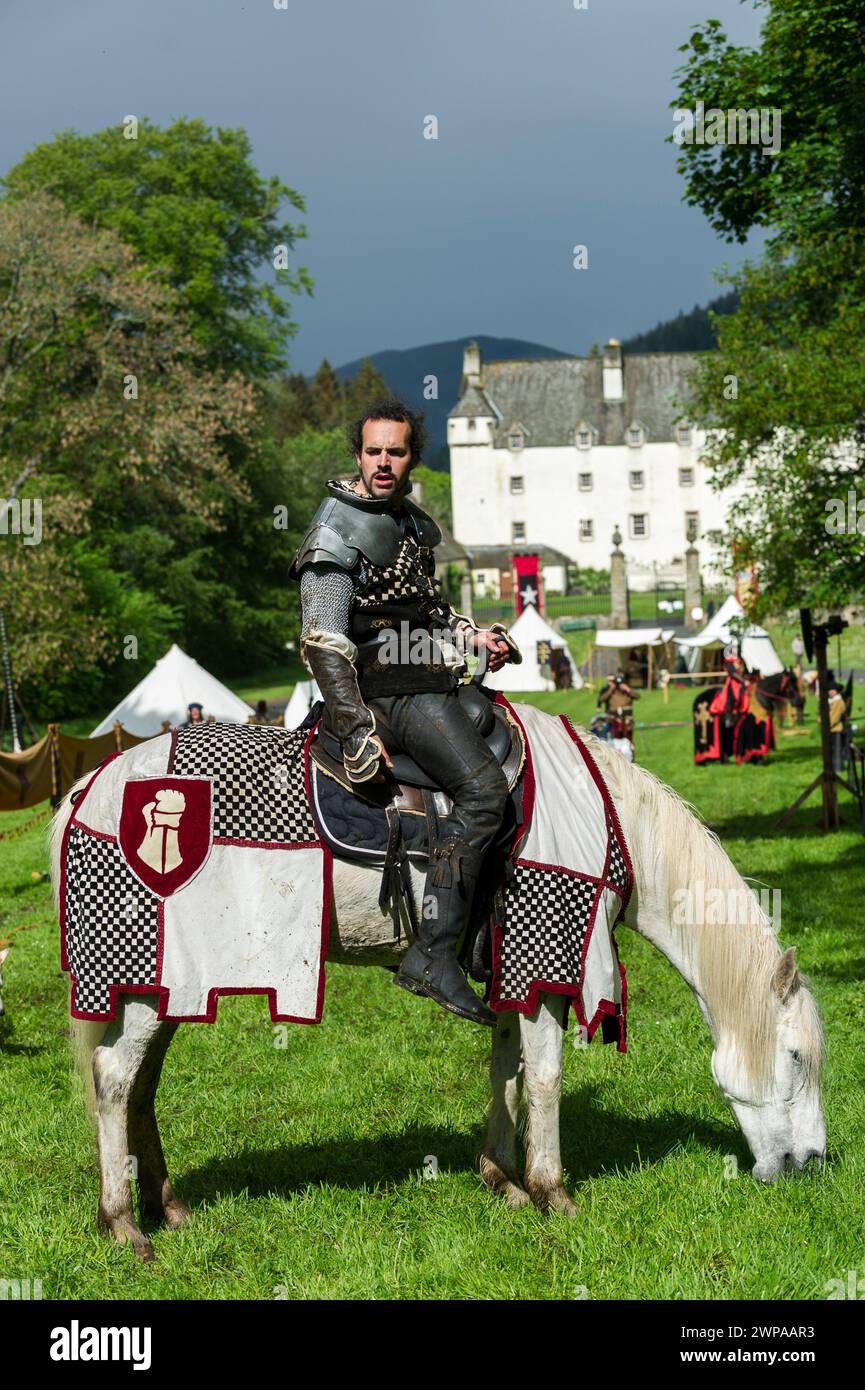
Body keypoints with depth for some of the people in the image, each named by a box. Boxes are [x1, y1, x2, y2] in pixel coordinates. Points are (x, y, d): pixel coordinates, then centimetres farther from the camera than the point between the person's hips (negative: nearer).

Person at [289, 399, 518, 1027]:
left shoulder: (415, 522, 17)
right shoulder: (340, 529, -10)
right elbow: (323, 642, -17)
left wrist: (473, 635, 12)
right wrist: (358, 732, -24)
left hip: (429, 686, 10)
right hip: (388, 694, -10)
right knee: (483, 789, -27)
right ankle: (434, 956, -29)